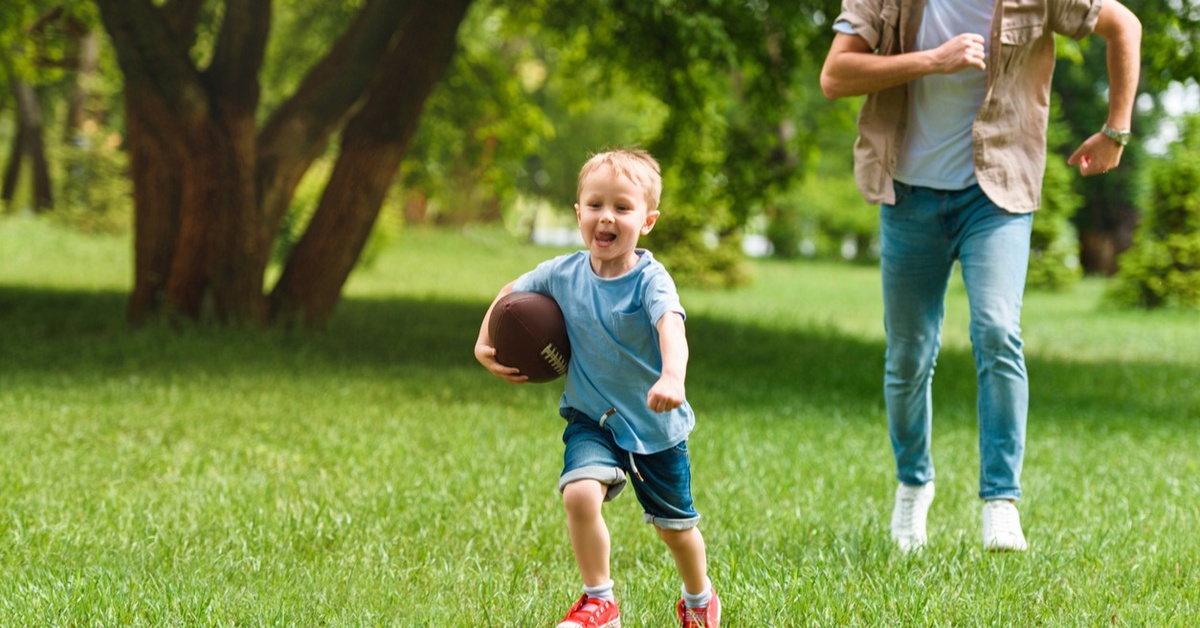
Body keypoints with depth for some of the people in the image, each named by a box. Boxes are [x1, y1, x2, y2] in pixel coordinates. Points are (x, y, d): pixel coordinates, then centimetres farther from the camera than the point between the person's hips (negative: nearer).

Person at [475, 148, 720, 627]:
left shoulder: (649, 280, -23)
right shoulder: (563, 274, -9)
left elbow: (671, 327, -43)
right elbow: (510, 294, 11)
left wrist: (672, 377, -63)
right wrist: (484, 344, -2)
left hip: (654, 425, -2)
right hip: (591, 420, 2)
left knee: (675, 526, 14)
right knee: (580, 493, -25)